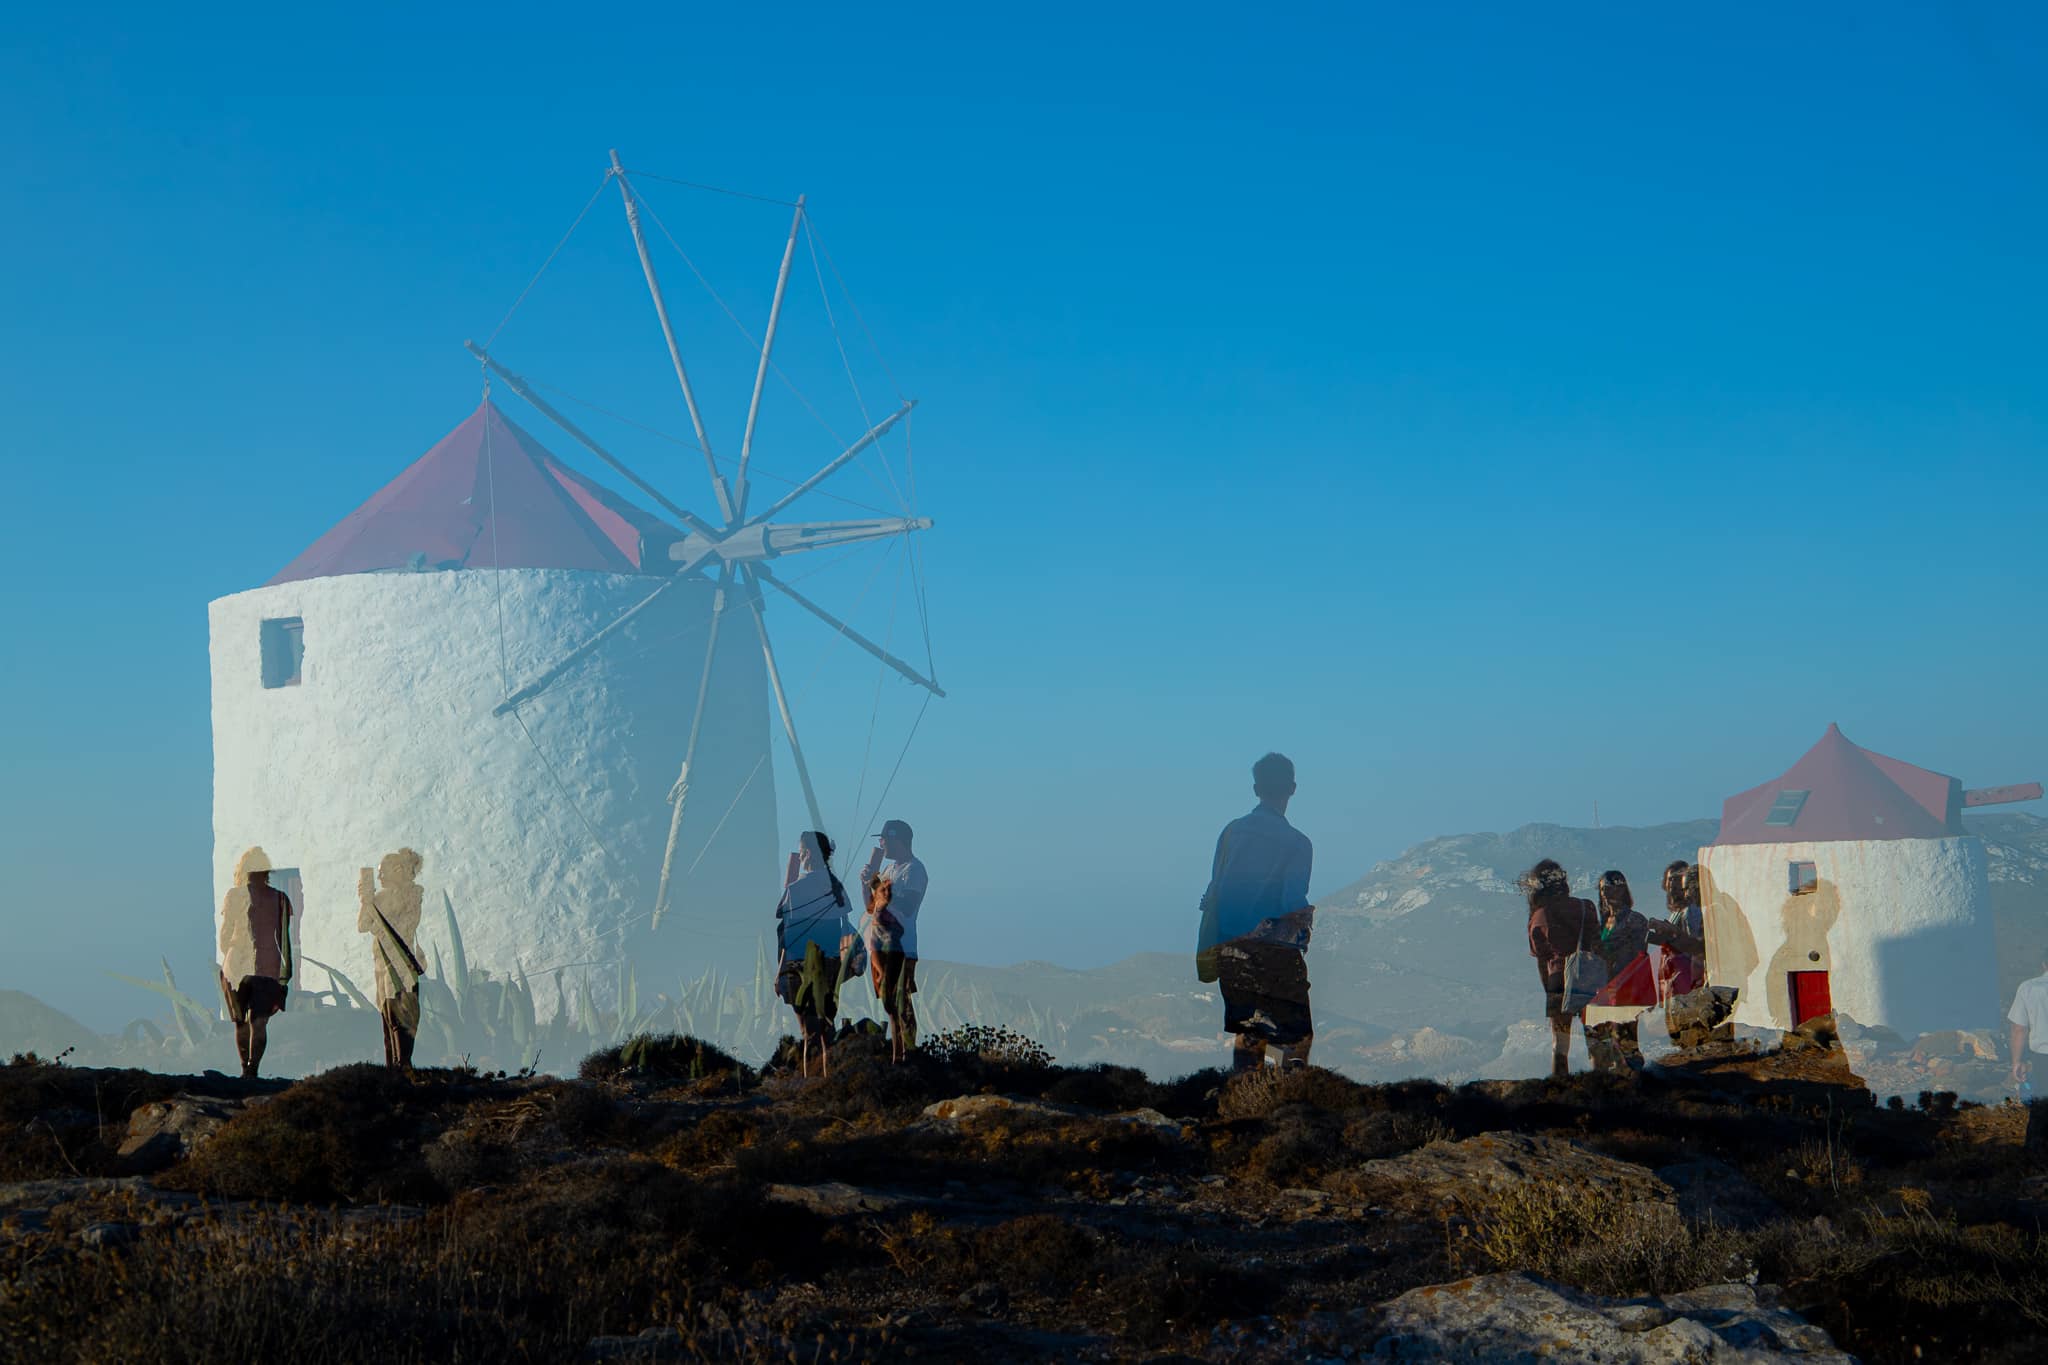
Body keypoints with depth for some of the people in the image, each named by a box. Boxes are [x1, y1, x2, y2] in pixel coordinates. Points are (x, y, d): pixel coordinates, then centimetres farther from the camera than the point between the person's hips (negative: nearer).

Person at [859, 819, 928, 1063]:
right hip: (880, 945, 9)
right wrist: (866, 881, 5)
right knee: (889, 1002, 10)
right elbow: (870, 906, 21)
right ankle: (896, 1057, 14)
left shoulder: (913, 869, -7)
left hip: (900, 944, -9)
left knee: (901, 1002, -11)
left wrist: (880, 889, -19)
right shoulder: (887, 867, 20)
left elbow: (908, 908, -18)